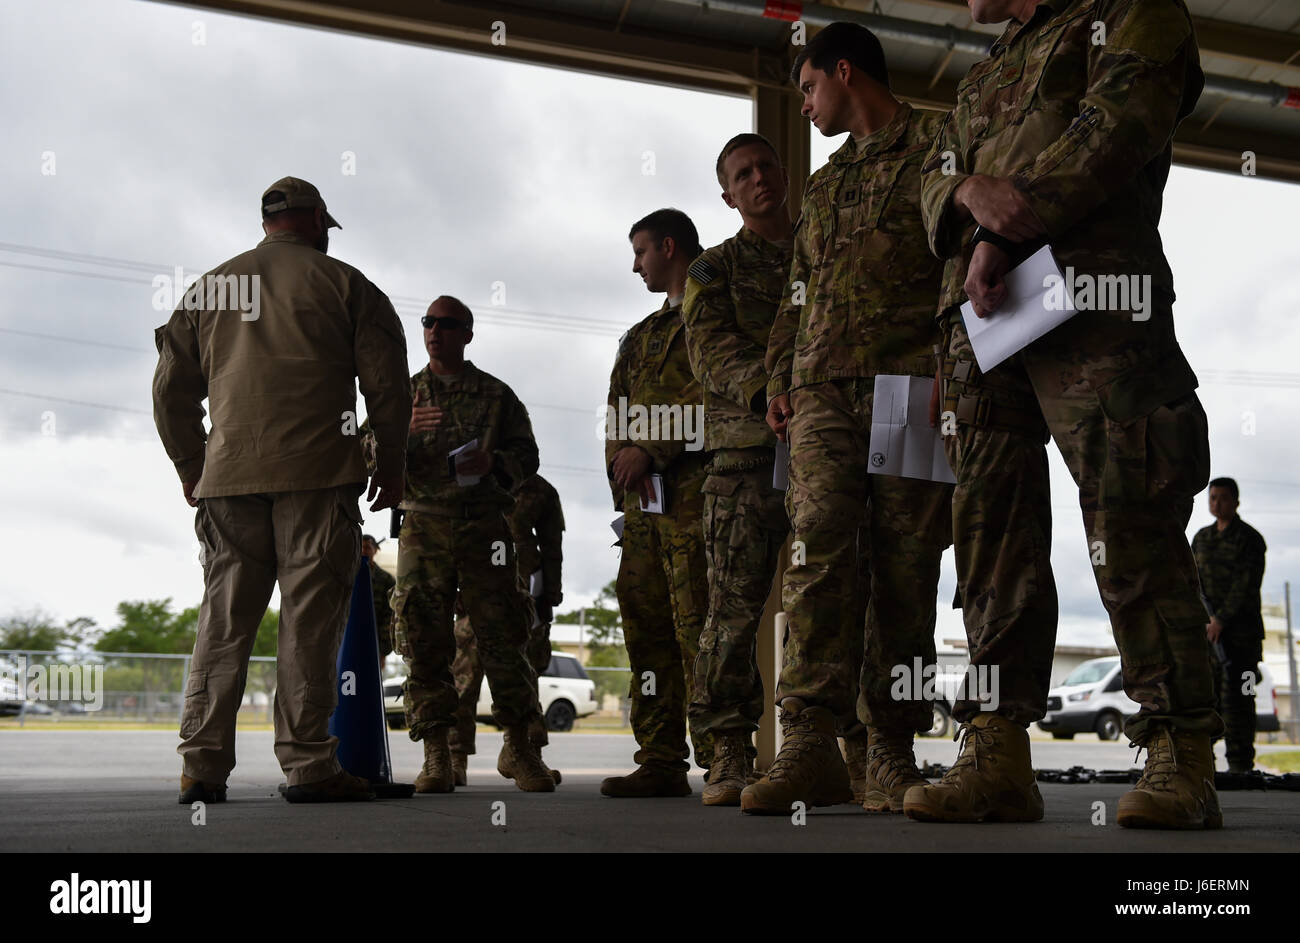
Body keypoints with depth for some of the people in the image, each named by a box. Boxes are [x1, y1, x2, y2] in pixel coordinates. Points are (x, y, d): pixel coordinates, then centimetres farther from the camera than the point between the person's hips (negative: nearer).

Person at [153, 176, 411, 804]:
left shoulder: (209, 287, 19)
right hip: (318, 472, -4)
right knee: (310, 618, -3)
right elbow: (386, 381, 1)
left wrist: (190, 467, 27)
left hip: (228, 475, 4)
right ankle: (308, 765, -5)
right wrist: (391, 465, 9)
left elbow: (171, 387, 19)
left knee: (223, 619, 6)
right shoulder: (341, 283, 7)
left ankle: (202, 767, 4)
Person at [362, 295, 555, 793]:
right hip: (423, 525, 1)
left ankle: (518, 747, 6)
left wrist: (493, 461, -11)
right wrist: (406, 431, -12)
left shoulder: (496, 394, 14)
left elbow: (527, 454, 10)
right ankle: (435, 756, 0)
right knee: (423, 641, -4)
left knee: (502, 635, -5)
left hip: (483, 526, -1)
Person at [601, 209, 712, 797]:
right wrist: (622, 460, 0)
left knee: (697, 625, -12)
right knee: (646, 626, 5)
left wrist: (647, 451, -13)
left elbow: (710, 391, -13)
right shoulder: (643, 334, 27)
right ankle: (660, 761, 9)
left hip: (694, 492, -8)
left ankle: (720, 762, -8)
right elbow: (617, 408, 20)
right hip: (643, 500, 8)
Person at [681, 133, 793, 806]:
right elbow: (711, 352, 0)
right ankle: (729, 756, -3)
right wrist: (769, 386, -21)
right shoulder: (715, 270, 15)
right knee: (734, 605, -7)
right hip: (747, 450, -2)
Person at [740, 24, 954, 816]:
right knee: (820, 549, -12)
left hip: (910, 387, -5)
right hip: (822, 391, 5)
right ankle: (810, 744, -17)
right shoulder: (826, 182, 29)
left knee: (904, 565, -5)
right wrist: (780, 379, 15)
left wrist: (948, 366, -13)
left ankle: (889, 755, 1)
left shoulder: (938, 143, 9)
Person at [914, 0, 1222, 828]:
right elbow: (934, 179, 19)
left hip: (1094, 301, -6)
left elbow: (1119, 124, -6)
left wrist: (1006, 234, -12)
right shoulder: (981, 79, 32)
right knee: (992, 534, 0)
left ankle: (1183, 765, -7)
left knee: (1130, 531, -12)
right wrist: (972, 190, -7)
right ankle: (997, 761, 1)